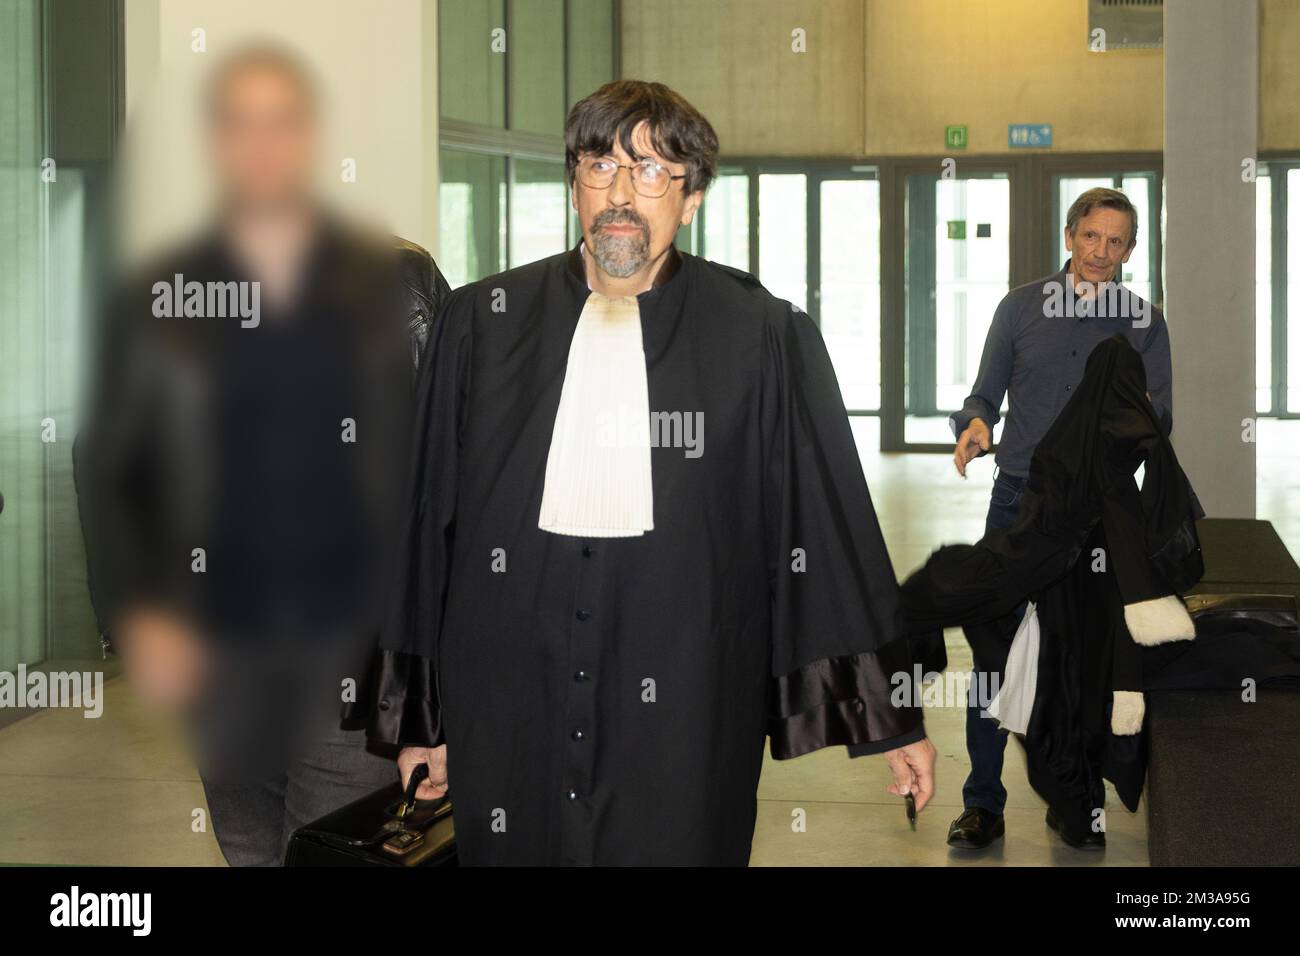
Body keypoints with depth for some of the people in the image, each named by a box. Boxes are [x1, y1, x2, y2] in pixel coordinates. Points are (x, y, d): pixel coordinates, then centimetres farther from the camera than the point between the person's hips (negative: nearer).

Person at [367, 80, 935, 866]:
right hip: (508, 703, 2)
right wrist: (418, 717, 11)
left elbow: (835, 530, 2)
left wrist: (892, 719, 3)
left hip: (683, 712, -2)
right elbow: (430, 522, 10)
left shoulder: (765, 337, 1)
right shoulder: (485, 323, 6)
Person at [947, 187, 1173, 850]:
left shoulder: (1144, 322, 6)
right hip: (1019, 500, 0)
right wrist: (974, 424, -15)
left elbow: (1162, 417, 0)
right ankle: (983, 805, 4)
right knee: (993, 652, -3)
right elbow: (985, 393, 8)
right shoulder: (1021, 306, 7)